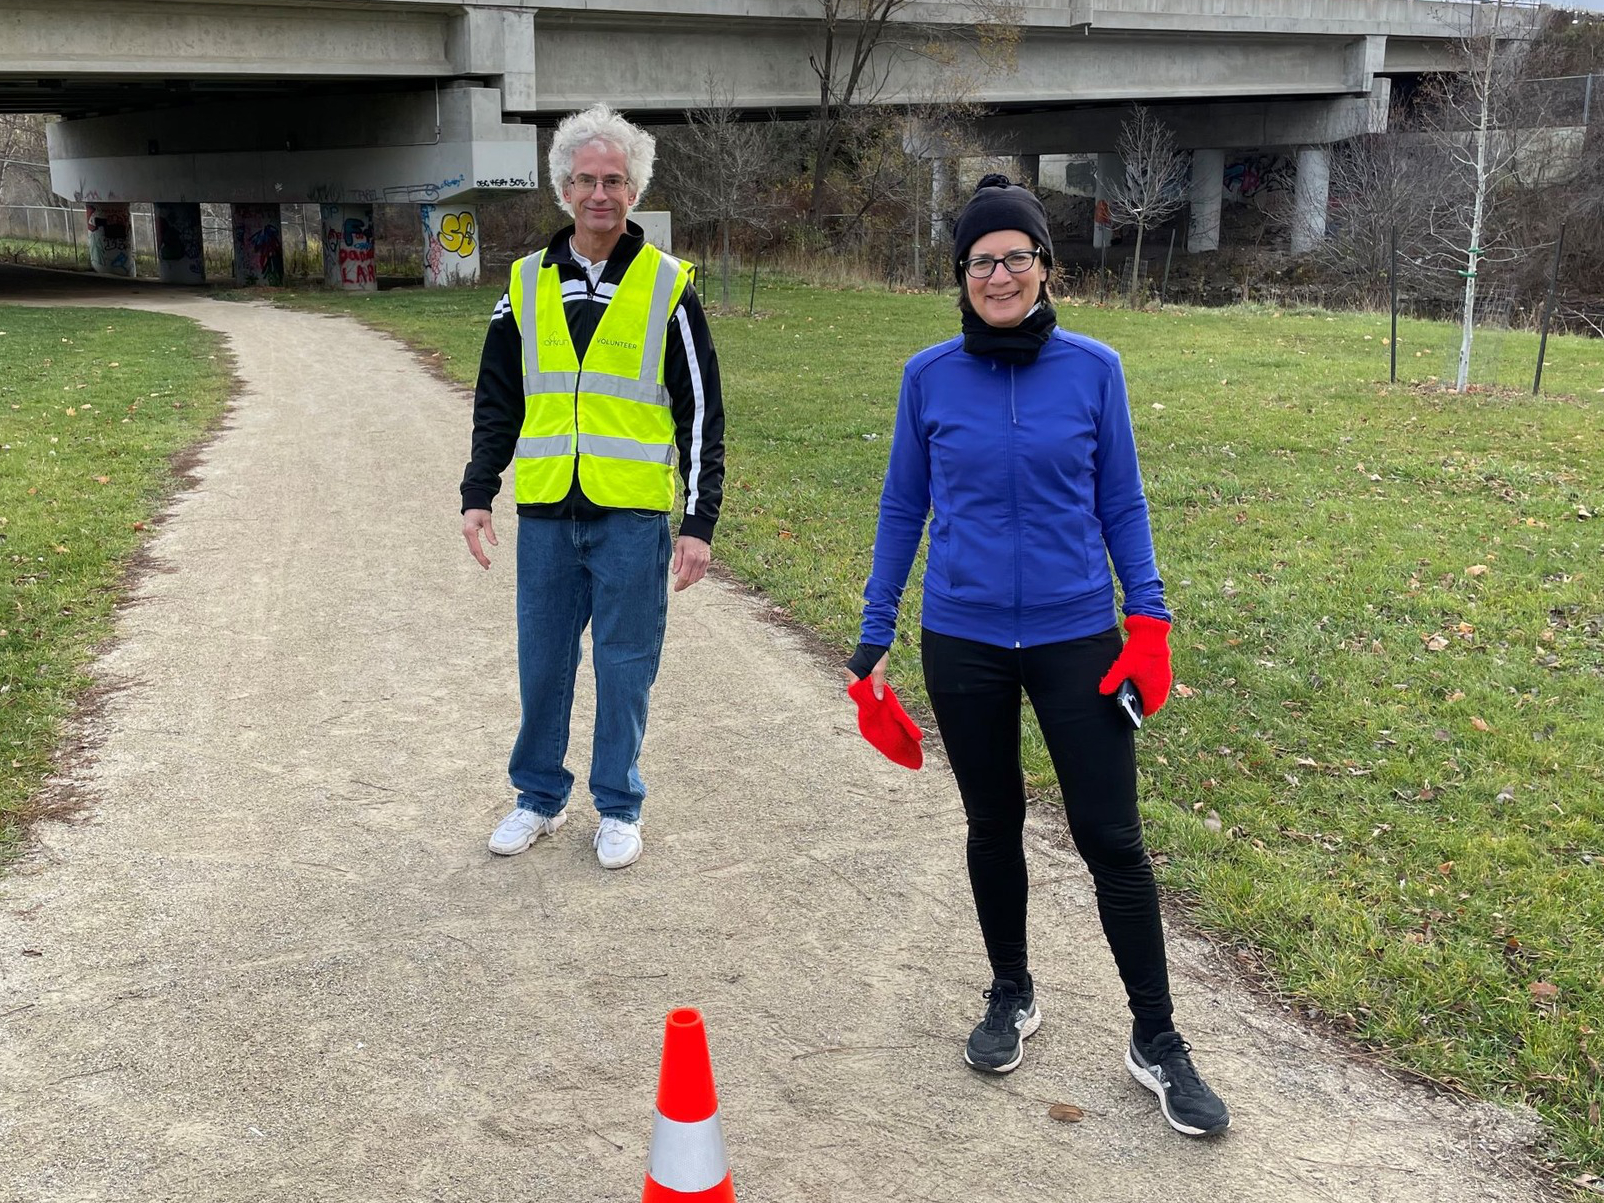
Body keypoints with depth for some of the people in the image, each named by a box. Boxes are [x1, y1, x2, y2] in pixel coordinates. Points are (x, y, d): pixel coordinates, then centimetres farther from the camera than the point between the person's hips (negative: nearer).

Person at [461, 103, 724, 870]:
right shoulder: (528, 284, 8)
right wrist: (478, 494, 5)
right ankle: (540, 797, 28)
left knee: (625, 665, 5)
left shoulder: (667, 287, -1)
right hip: (545, 512, 3)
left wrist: (700, 521, -6)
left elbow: (701, 415, -1)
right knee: (542, 663, 11)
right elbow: (496, 402, 14)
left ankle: (618, 808, 21)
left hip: (633, 516, -3)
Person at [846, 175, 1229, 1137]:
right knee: (994, 823, 15)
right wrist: (877, 633, 5)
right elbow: (904, 507, 6)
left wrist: (1149, 617, -6)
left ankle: (1157, 1040, 16)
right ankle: (1013, 996, 36)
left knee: (1112, 837, 1)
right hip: (965, 641, 1)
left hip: (1076, 636, -1)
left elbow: (1121, 504, 3)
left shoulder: (1093, 368, -3)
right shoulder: (930, 377, -1)